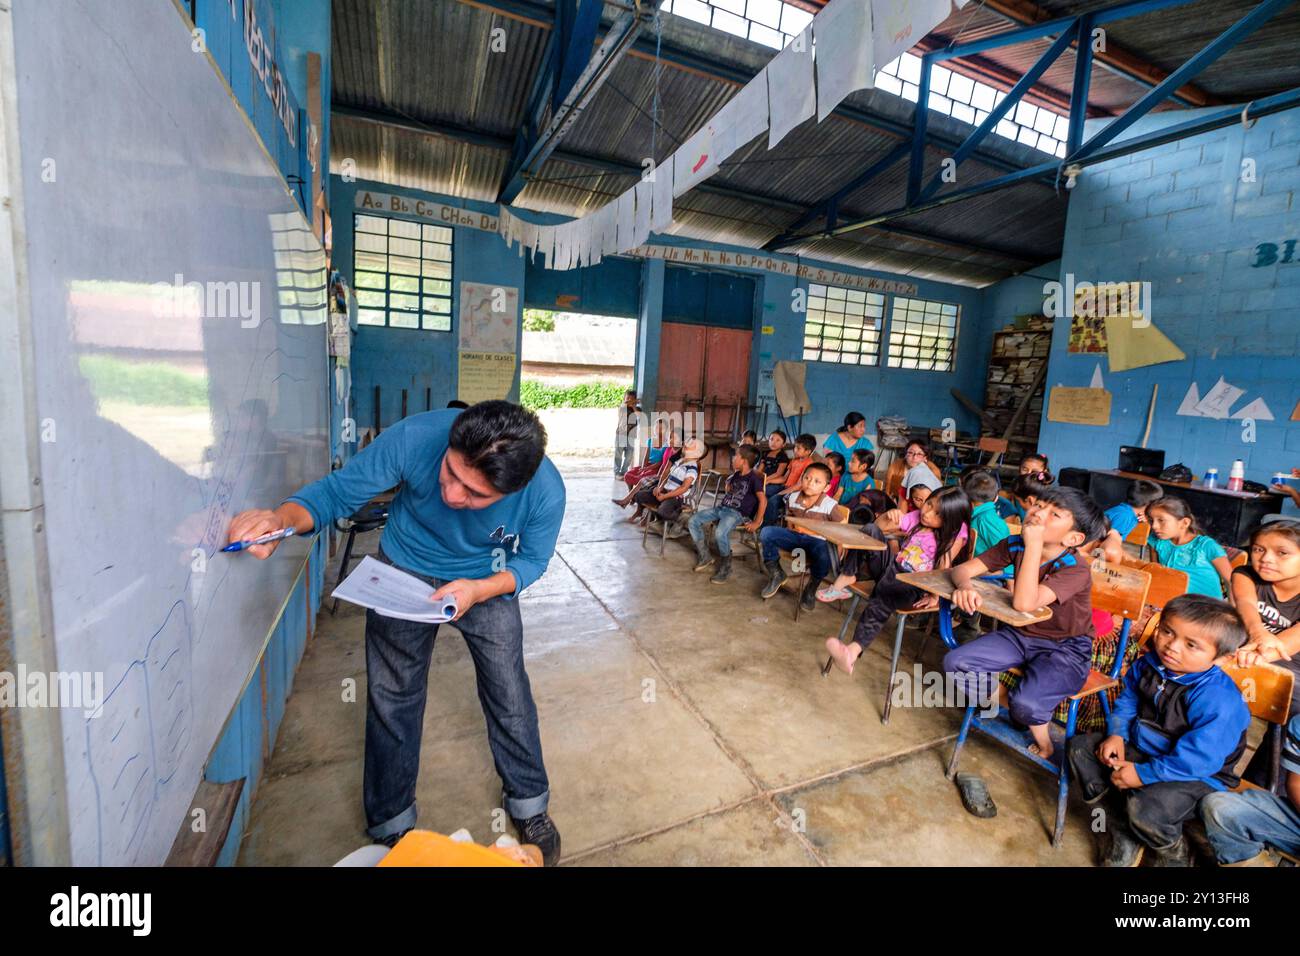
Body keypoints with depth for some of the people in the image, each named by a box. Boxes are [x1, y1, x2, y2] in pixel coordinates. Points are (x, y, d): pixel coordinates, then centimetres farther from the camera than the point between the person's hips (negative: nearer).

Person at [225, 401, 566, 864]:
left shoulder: (546, 492, -32)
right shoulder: (414, 437, -34)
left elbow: (531, 559, -12)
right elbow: (338, 490, -19)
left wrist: (479, 590, -29)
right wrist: (282, 518, -39)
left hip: (488, 580, 0)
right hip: (405, 569, 1)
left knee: (510, 694, 6)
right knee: (392, 699, 9)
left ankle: (530, 806, 34)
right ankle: (391, 827, 35)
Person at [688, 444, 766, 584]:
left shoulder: (754, 478, -10)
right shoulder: (736, 475, 15)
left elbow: (763, 500, -17)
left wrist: (756, 522, -18)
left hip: (737, 513, -8)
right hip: (722, 508, 9)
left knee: (720, 533, -37)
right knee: (693, 521, -4)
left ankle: (725, 567, -13)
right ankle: (705, 556, 7)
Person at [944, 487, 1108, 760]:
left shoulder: (1076, 569, -24)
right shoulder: (1015, 545, -9)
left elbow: (1024, 603, -40)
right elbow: (964, 568, -11)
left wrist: (1034, 544, -38)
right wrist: (965, 585, -36)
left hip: (1065, 649, -5)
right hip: (1019, 634, 5)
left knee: (1025, 704, -30)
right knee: (955, 662, -14)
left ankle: (1043, 743, 7)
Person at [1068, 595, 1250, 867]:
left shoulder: (1219, 699, -29)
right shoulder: (1148, 665, -7)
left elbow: (1197, 759, -28)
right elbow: (1127, 700, 11)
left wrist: (1142, 774, -24)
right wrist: (1117, 734, -4)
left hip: (1196, 774, -7)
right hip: (1141, 748, 8)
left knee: (1147, 808, -32)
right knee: (1079, 746, 2)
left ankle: (1173, 853, 7)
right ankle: (1121, 829, 8)